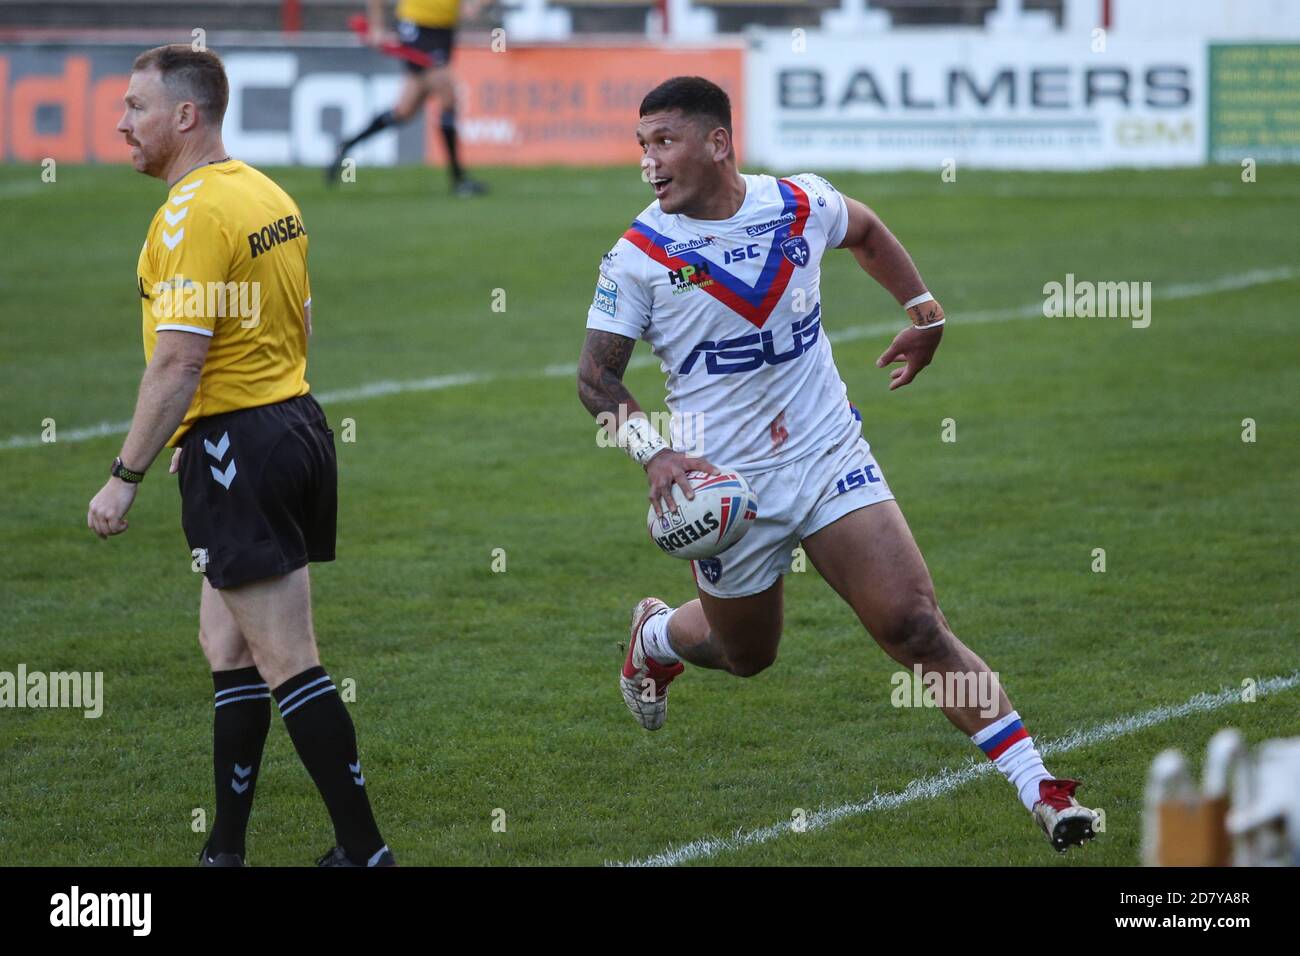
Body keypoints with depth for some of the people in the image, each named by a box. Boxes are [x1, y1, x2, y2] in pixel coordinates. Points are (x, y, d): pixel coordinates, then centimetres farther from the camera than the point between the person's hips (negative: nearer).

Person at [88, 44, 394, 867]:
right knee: (229, 644, 16)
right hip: (297, 422, 10)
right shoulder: (270, 195, 12)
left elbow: (178, 362, -21)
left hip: (235, 445, -10)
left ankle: (364, 849, -5)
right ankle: (227, 845, 20)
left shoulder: (192, 213, -17)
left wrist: (125, 477, -17)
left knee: (288, 663, -6)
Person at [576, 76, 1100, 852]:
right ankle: (655, 634, 52)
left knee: (915, 626, -13)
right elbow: (597, 376, -6)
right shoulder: (638, 256, -10)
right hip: (726, 488, -1)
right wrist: (654, 452, -21)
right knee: (748, 656, 17)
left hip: (832, 461, 1)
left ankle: (1039, 788, -12)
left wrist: (925, 313, 16)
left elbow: (866, 231, 21)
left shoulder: (803, 204, -3)